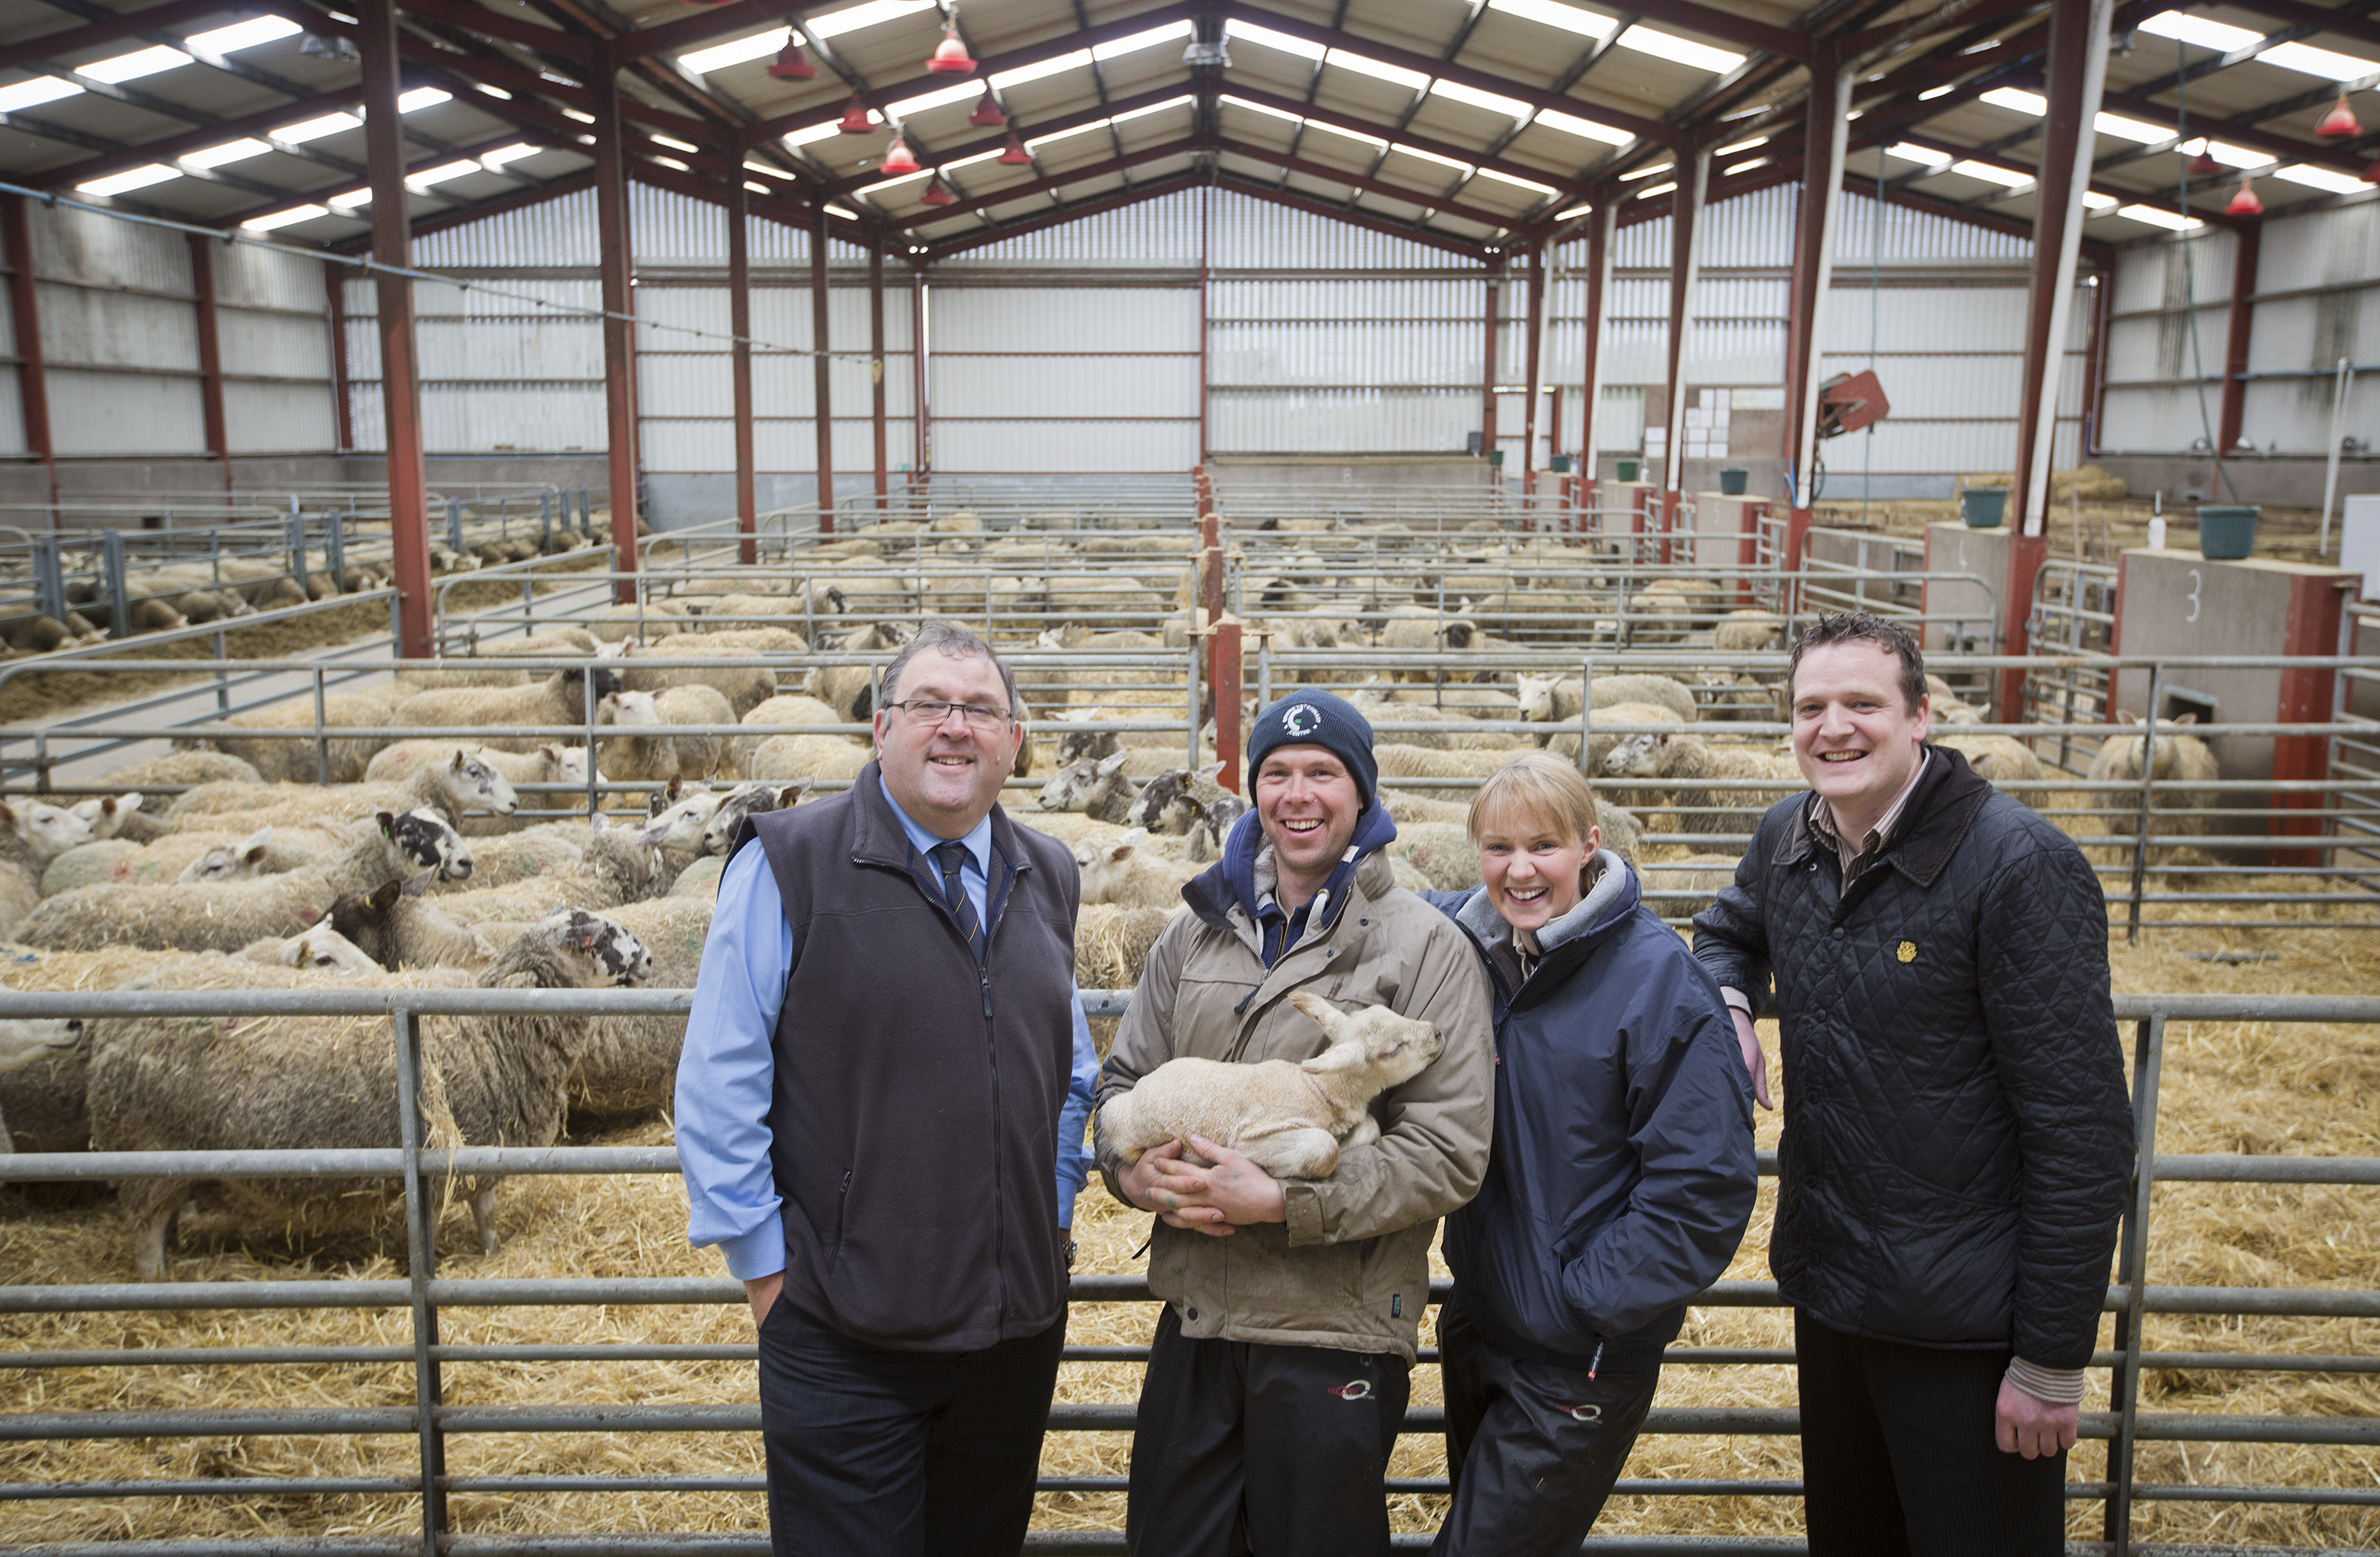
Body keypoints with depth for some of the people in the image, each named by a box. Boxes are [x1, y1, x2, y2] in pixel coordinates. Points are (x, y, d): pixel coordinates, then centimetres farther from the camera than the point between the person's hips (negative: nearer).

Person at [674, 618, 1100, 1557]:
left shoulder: (1046, 880, 7)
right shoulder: (787, 866, -9)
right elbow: (718, 1091, -9)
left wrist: (1054, 1221, 10)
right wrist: (766, 1266, -9)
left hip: (1018, 1328, 5)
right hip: (845, 1336, -5)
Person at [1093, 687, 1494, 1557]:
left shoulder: (1426, 947, -8)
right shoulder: (1198, 930, 8)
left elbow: (1447, 1153, -13)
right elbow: (1124, 1079, 14)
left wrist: (1281, 1202, -20)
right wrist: (1135, 1167, -9)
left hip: (1333, 1335, -4)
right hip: (1195, 1318, 5)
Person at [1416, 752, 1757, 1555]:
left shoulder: (1660, 978, -18)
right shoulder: (1464, 941, -3)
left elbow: (1704, 1188, -18)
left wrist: (1583, 1301, -16)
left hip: (1583, 1361, -6)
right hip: (1476, 1323, 6)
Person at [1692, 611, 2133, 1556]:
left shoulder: (2020, 865, -20)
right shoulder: (1787, 840, 0)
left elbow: (2081, 1129, -19)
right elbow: (1728, 933, 22)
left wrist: (2053, 1361, -17)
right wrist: (1727, 1001, -3)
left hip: (1967, 1330, -6)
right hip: (1826, 1288, 6)